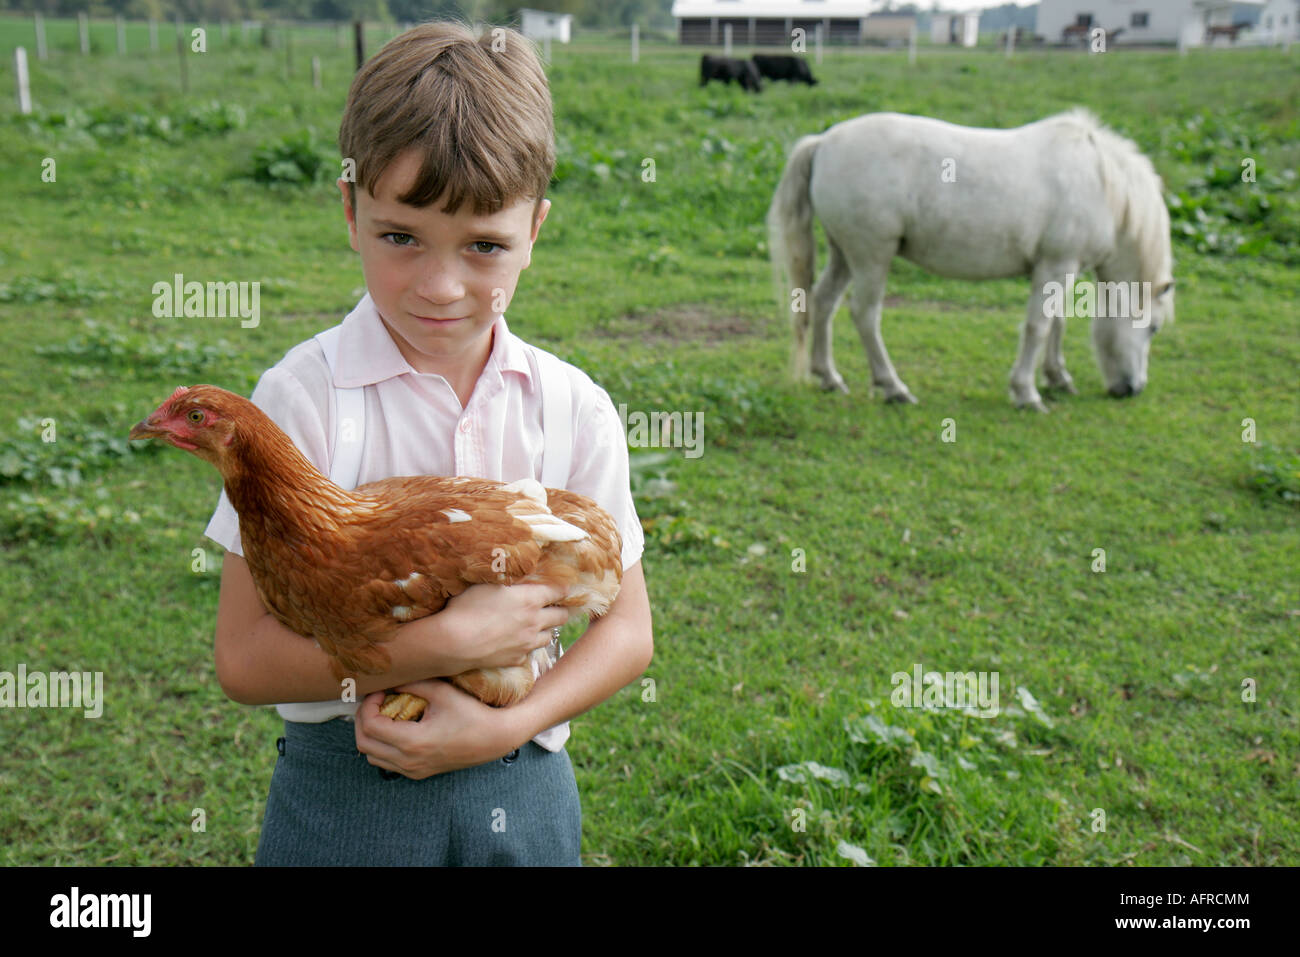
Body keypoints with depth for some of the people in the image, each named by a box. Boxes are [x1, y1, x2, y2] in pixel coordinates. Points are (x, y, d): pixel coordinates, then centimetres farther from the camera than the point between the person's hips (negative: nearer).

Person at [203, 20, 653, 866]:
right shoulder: (303, 395, -12)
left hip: (520, 792, 2)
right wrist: (449, 641, -20)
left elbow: (628, 629, 0)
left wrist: (503, 726, -14)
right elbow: (244, 659, -14)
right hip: (343, 794, -2)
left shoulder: (574, 408, -5)